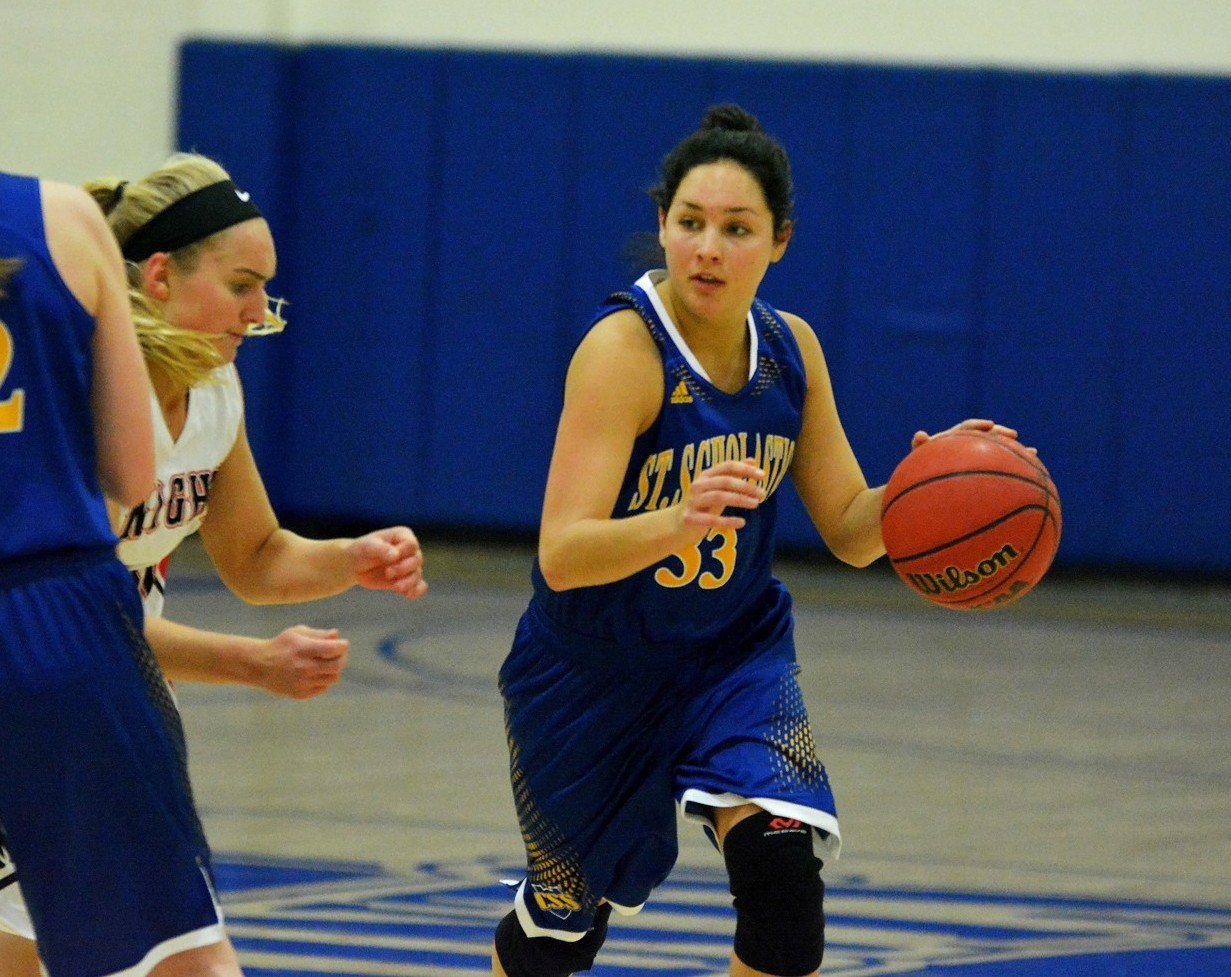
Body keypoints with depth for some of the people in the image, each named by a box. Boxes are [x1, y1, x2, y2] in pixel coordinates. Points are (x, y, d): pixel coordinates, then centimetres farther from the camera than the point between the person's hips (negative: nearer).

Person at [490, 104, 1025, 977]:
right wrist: (678, 522, -53)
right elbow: (561, 555, -34)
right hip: (594, 672, -3)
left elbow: (851, 531, 1)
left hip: (735, 653, 3)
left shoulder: (790, 350, -7)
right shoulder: (623, 349, -25)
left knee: (783, 873, -24)